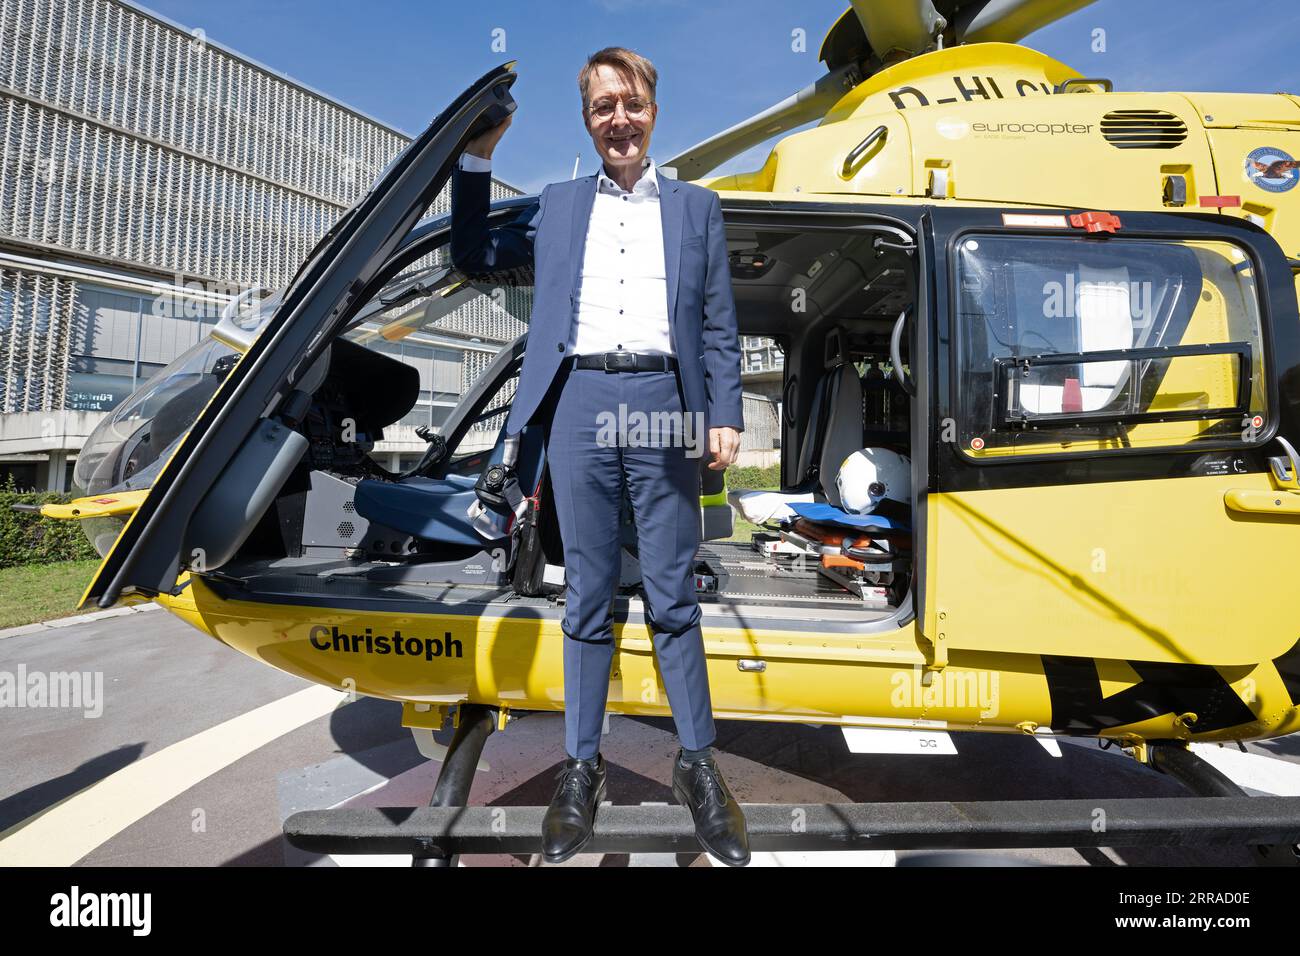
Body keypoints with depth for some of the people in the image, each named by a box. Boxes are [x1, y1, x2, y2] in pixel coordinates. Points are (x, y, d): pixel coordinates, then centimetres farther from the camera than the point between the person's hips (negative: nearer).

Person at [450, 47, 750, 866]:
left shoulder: (696, 206, 16)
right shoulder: (558, 206, 20)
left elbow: (720, 324, 9)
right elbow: (472, 256, 22)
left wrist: (726, 416, -2)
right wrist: (478, 158, 15)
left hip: (663, 404, -1)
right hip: (580, 404, 1)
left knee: (674, 598, 3)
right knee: (587, 598, 6)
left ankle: (699, 764, 18)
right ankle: (582, 768, 18)